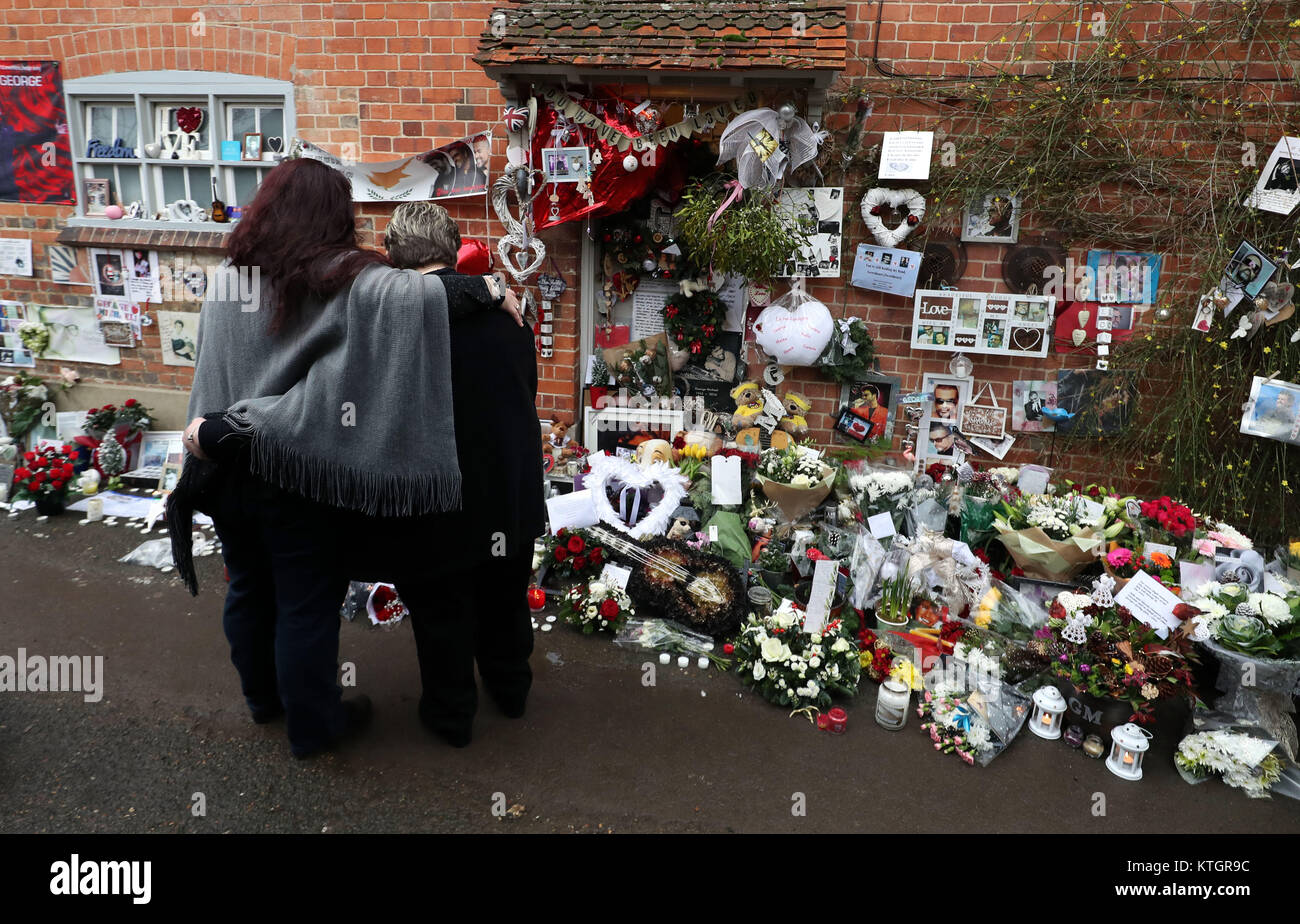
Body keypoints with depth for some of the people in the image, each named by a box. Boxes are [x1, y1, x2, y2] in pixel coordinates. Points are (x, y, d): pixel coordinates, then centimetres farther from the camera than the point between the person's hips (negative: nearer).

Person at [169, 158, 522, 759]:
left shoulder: (230, 277, 3)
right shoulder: (342, 280, -15)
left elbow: (214, 372, 5)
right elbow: (419, 296, -29)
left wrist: (221, 430, 9)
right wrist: (488, 290, -18)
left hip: (229, 469, 6)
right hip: (299, 476, -6)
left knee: (249, 589, 23)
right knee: (308, 605, 10)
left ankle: (262, 697, 45)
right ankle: (312, 726, 28)